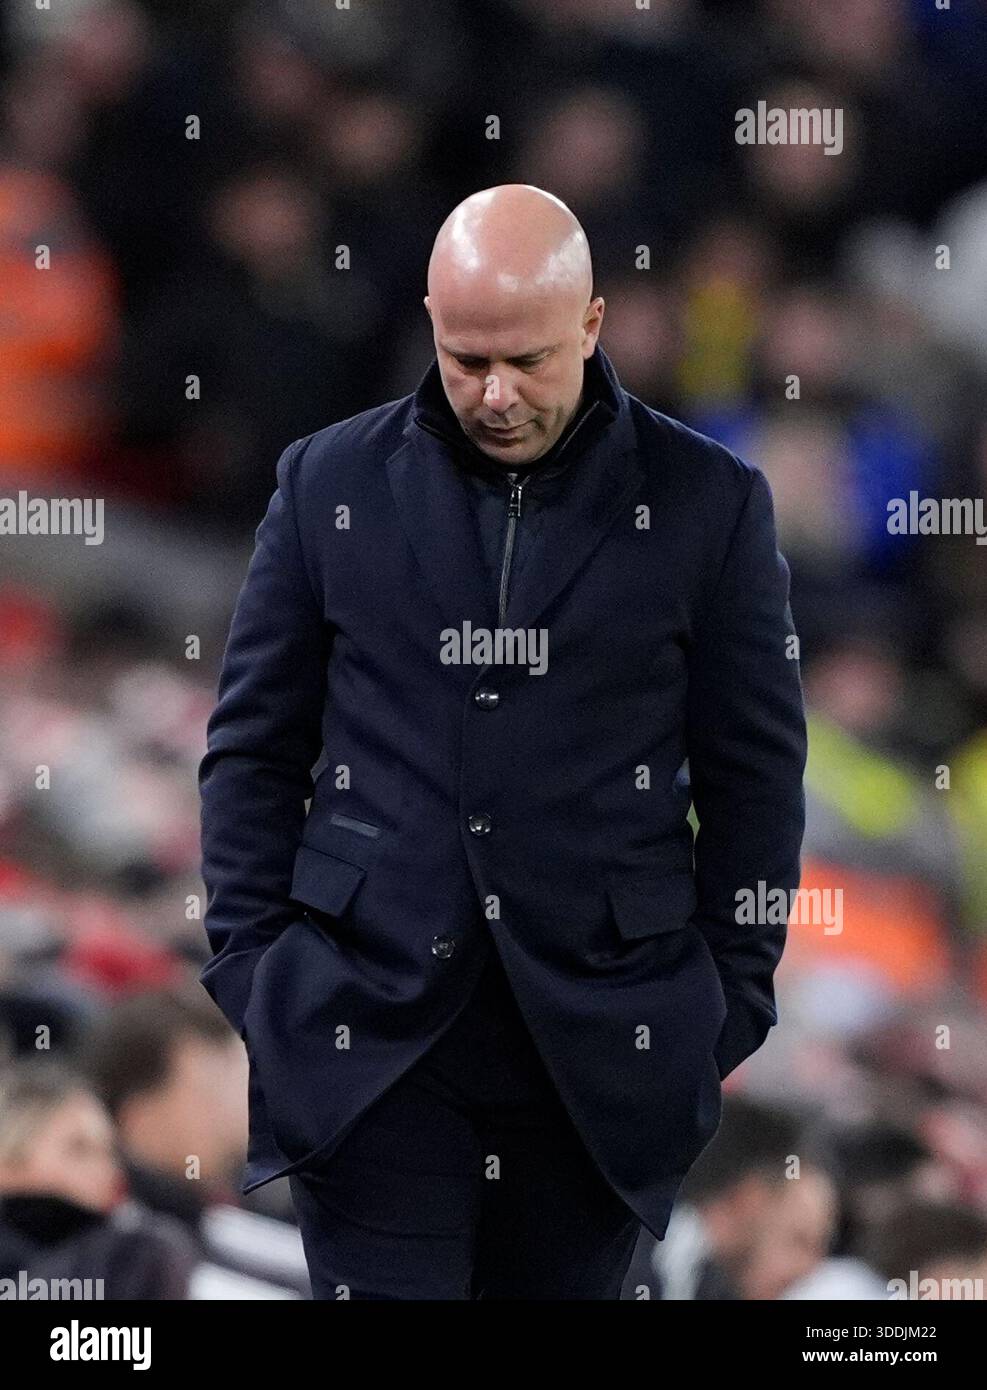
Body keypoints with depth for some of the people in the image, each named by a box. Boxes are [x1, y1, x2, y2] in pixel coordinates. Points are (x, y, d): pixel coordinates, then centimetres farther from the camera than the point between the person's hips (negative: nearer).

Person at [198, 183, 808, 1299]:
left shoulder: (707, 503, 3)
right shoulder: (331, 483, 5)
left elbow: (756, 775, 6)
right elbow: (252, 746, 10)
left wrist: (732, 1007, 3)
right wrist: (251, 964, 3)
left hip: (600, 1032, 0)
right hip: (371, 1028, 0)